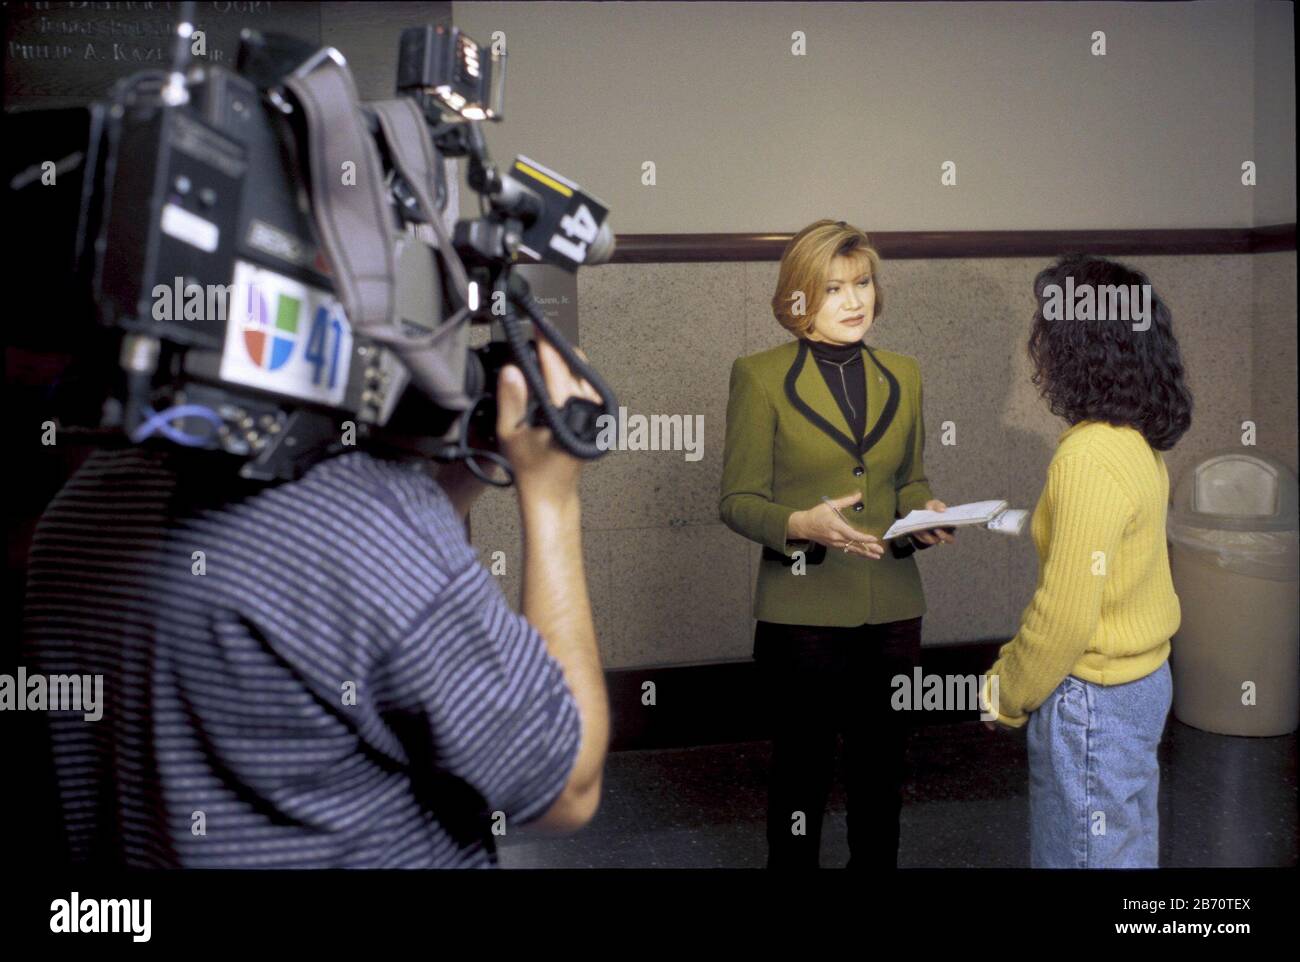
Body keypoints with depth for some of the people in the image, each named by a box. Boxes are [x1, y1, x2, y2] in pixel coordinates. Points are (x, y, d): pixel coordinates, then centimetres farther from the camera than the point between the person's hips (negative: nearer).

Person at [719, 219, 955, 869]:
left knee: (881, 763, 16)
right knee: (801, 768, 9)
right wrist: (801, 525, -25)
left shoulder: (902, 375, 9)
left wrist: (923, 511, -5)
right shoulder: (760, 376, -6)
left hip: (892, 608, 4)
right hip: (804, 610, -4)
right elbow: (737, 499, -7)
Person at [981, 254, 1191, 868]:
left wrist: (1007, 695, -10)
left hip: (1094, 697, -9)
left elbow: (1065, 616, -23)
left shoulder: (1089, 459, -25)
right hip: (1141, 677, 9)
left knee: (1086, 851, 7)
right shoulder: (1139, 440, 2)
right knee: (1128, 844, 22)